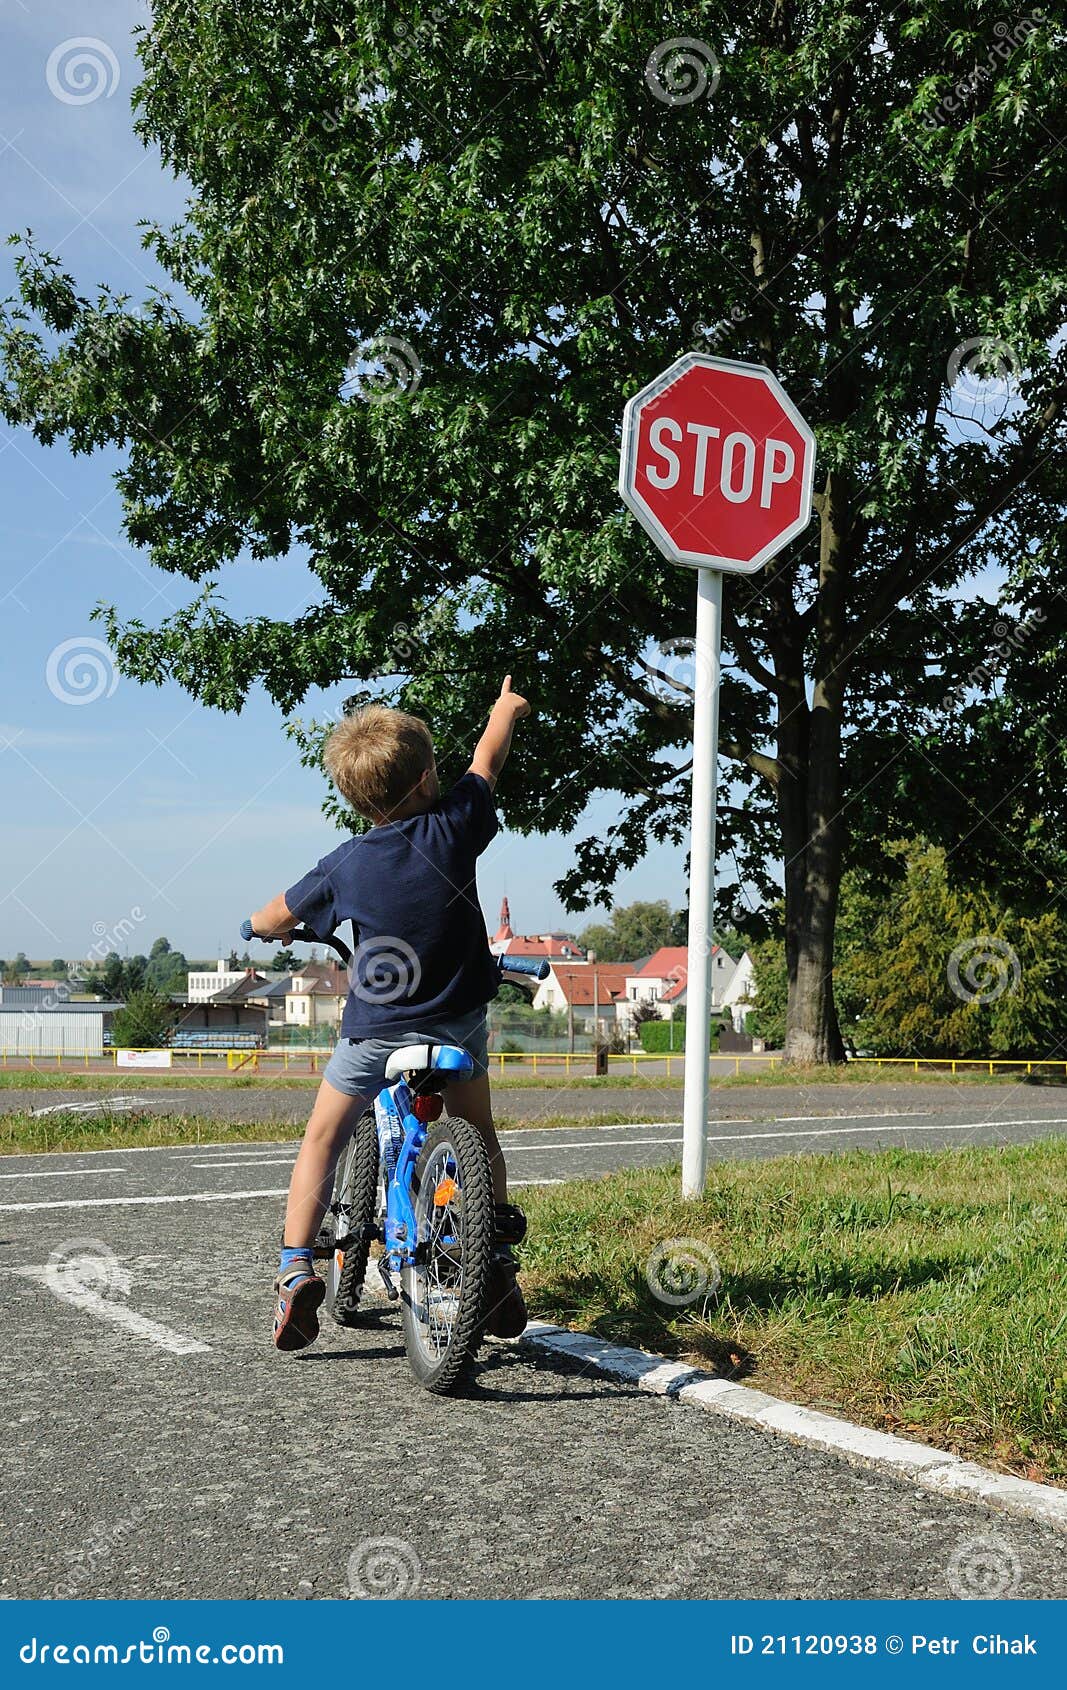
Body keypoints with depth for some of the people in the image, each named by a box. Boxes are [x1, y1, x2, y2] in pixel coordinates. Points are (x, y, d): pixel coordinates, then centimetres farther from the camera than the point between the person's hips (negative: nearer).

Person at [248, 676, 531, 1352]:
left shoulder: (344, 866, -12)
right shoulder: (453, 828, -13)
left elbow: (268, 921, 2)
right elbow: (488, 757, 7)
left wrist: (277, 927, 27)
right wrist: (507, 707, 26)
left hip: (376, 1031, -2)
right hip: (460, 1023, 2)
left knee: (323, 1138, 14)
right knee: (479, 1131, 23)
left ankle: (296, 1270, 6)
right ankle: (500, 1263, 26)